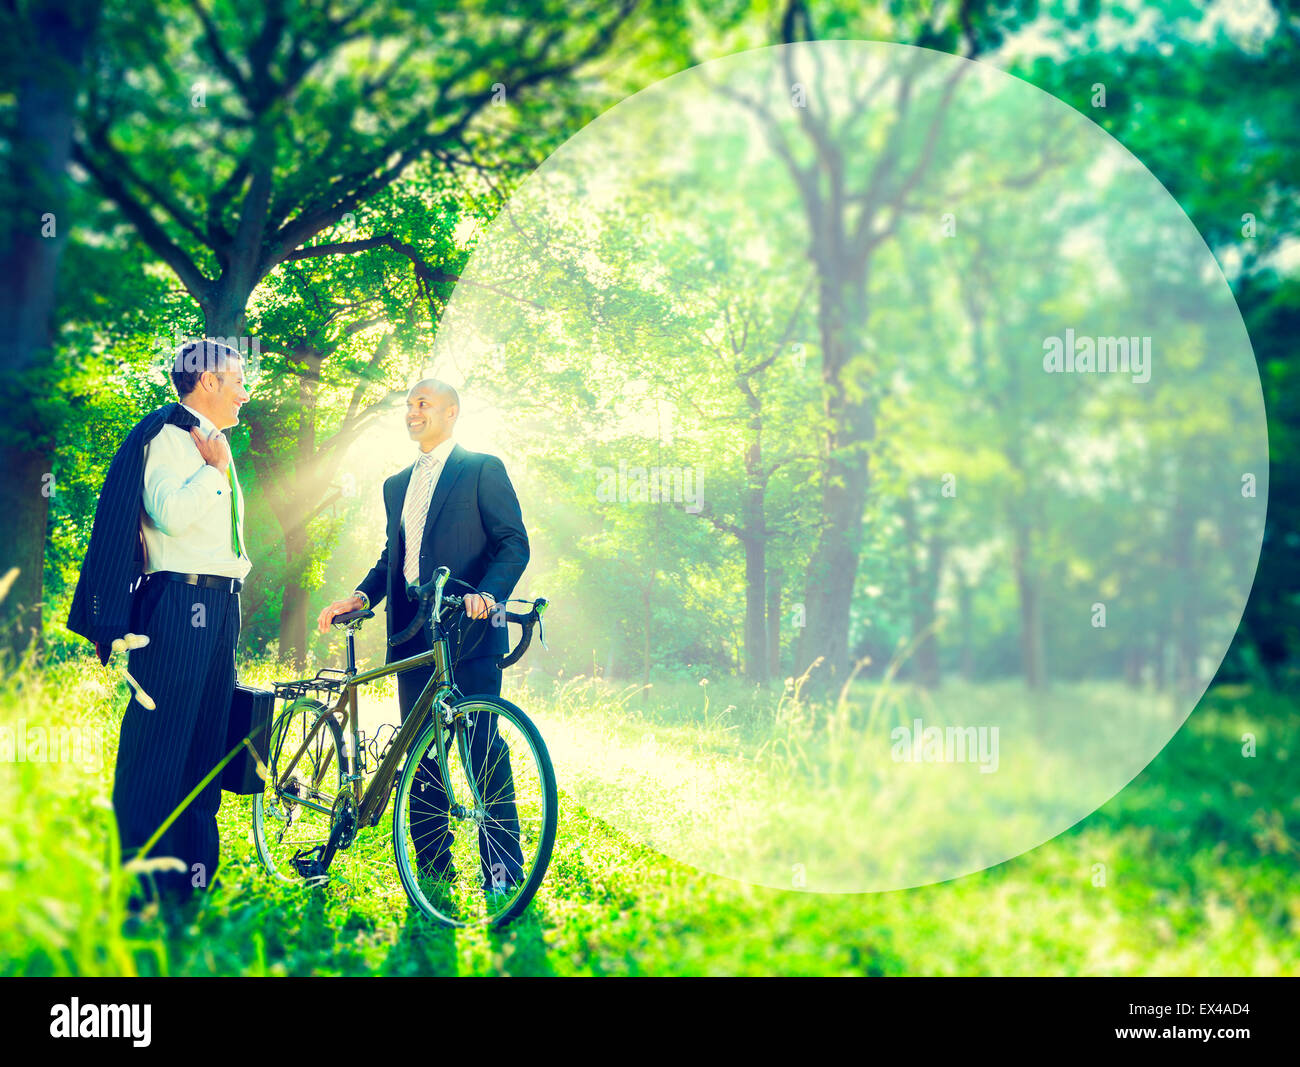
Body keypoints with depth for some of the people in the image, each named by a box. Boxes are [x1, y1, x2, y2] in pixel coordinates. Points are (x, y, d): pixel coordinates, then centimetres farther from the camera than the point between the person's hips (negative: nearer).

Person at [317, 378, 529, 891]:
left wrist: (488, 593, -24)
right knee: (420, 751, 6)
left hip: (468, 633, -6)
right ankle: (434, 866, 12)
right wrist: (360, 596, 6)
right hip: (412, 633, 6)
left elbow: (514, 543, -5)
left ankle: (503, 871, -5)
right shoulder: (397, 485, 22)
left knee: (484, 749, -9)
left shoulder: (483, 469, 3)